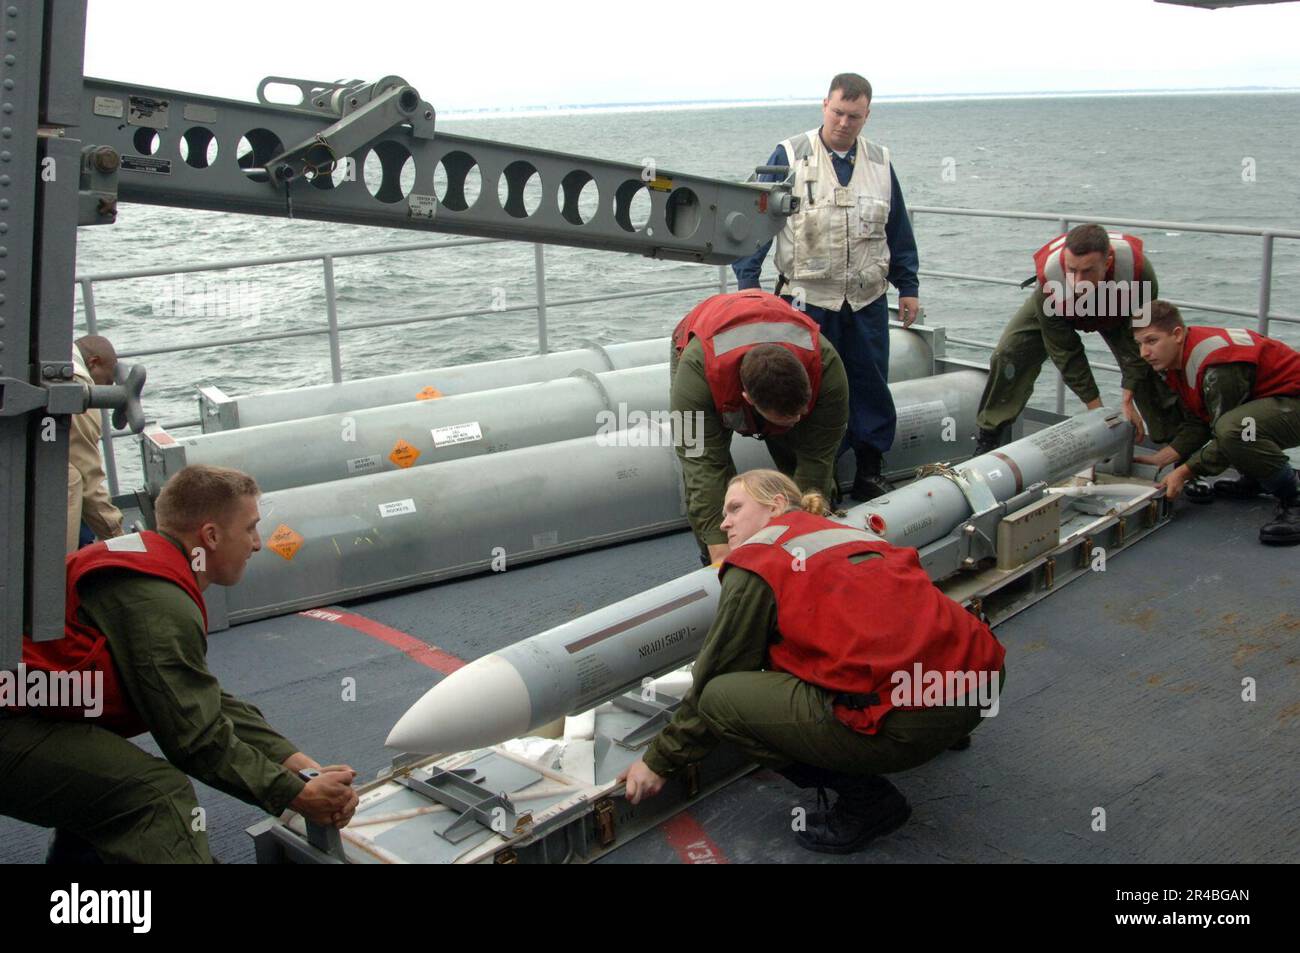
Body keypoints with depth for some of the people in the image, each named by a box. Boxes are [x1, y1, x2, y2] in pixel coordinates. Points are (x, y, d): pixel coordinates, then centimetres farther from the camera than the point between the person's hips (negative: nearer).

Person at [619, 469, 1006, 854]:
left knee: (719, 696, 0)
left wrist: (658, 761, 21)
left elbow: (716, 671, 9)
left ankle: (865, 799, 4)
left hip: (907, 725, -9)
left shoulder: (757, 561, 4)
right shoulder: (851, 533, 26)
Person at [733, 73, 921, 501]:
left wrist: (908, 287, 15)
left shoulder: (879, 161, 9)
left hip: (868, 302, 3)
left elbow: (898, 229, 15)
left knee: (872, 389, 7)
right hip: (808, 301, -3)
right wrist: (747, 280, -11)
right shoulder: (790, 156, -3)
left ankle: (869, 473, 19)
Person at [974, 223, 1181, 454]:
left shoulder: (1139, 269, -43)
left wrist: (1127, 401, -33)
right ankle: (988, 440, -5)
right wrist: (1095, 407, -30)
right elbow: (1064, 351, -31)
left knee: (1149, 364, -14)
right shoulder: (1049, 280, -42)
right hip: (1056, 309, -1)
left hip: (1118, 314, 1)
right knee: (1008, 355, -17)